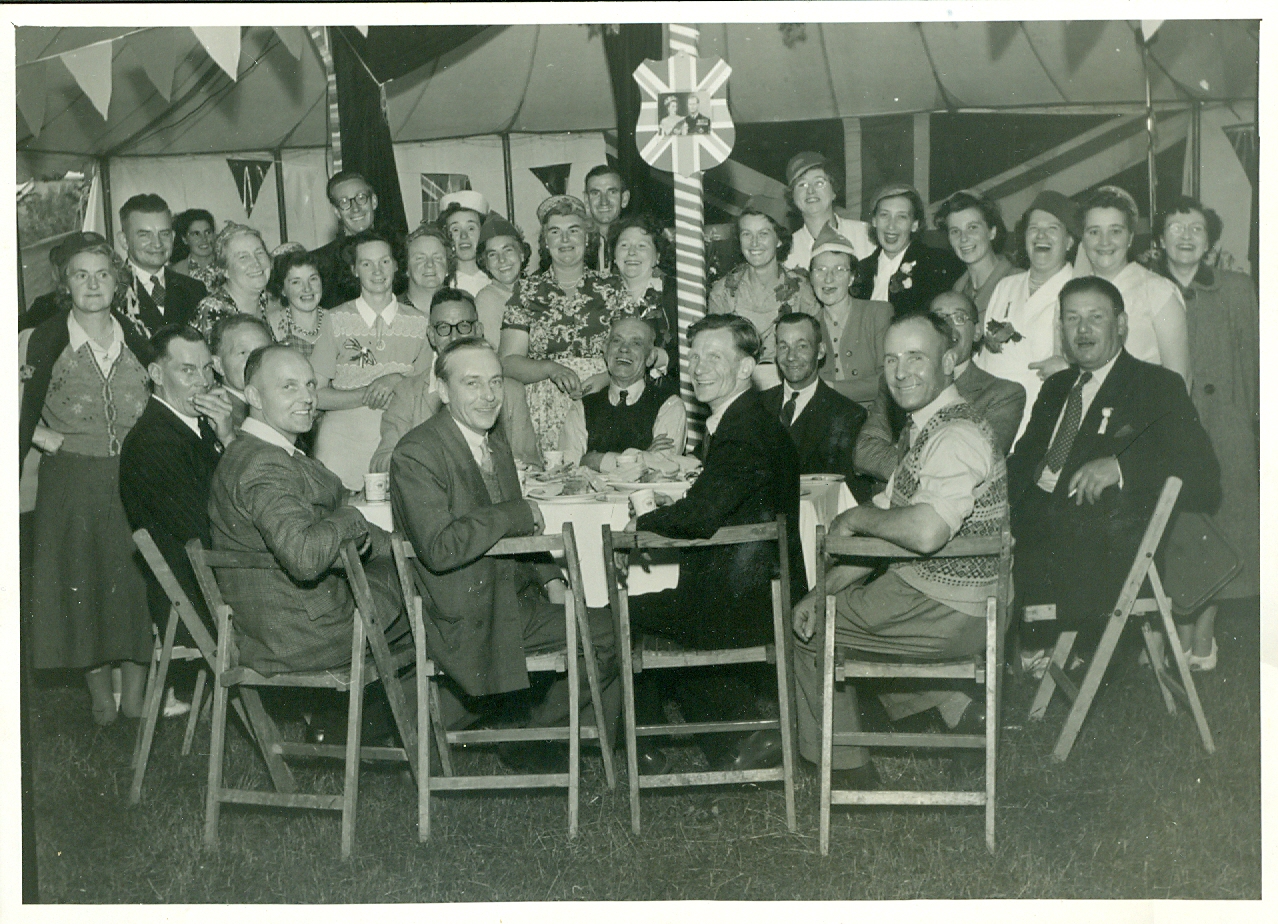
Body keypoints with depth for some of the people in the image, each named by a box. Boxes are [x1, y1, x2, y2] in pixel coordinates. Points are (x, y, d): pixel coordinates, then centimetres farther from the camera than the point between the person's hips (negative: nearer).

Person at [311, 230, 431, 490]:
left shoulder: (419, 322, 9)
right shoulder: (337, 320, 3)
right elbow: (315, 395, 1)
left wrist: (397, 380, -8)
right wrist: (368, 394, -10)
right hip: (343, 443, -1)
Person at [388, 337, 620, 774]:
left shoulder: (496, 442, 12)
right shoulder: (417, 455, -17)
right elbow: (441, 548, -28)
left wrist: (549, 578, 5)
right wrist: (520, 513, -20)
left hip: (514, 599, 9)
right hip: (467, 621, -9)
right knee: (610, 632, -14)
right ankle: (530, 735, 3)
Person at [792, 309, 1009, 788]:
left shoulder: (958, 436, -23)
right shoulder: (929, 428, 11)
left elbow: (926, 532, -36)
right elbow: (889, 529, 13)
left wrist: (857, 518, -18)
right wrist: (827, 589, 4)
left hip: (946, 613, -10)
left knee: (810, 629, 4)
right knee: (818, 611, 26)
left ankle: (847, 768, 20)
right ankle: (949, 699, 15)